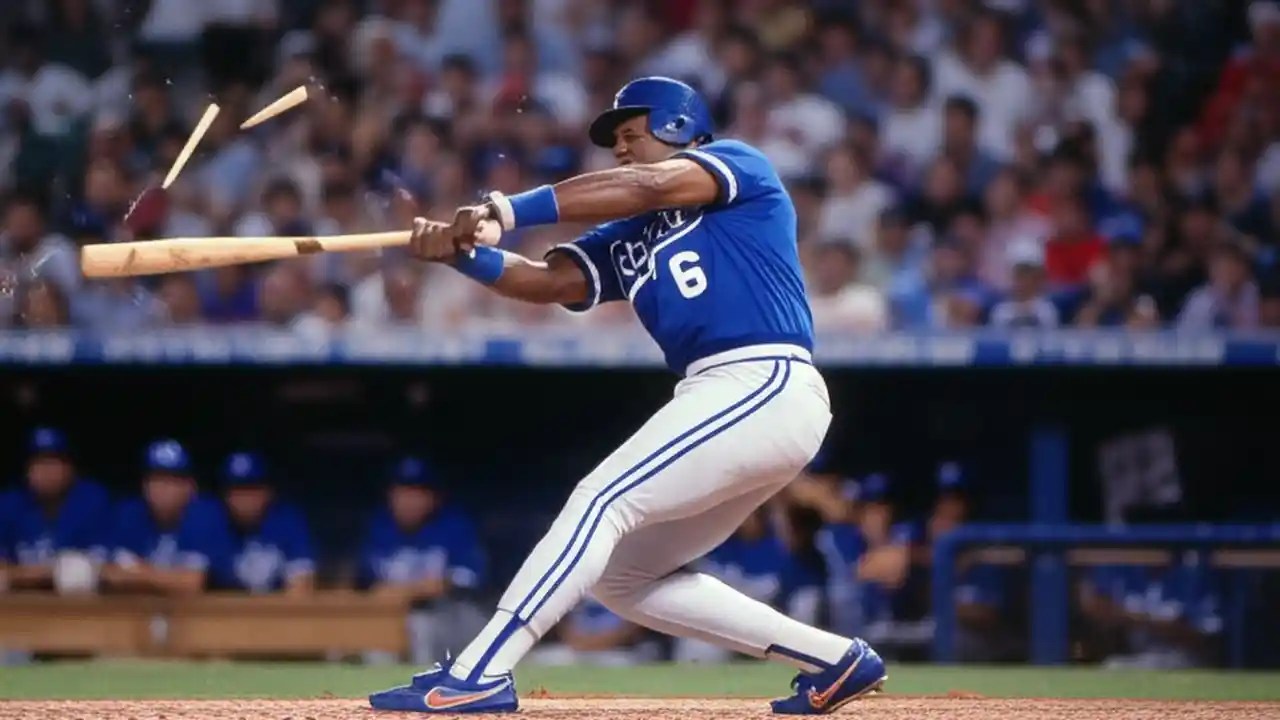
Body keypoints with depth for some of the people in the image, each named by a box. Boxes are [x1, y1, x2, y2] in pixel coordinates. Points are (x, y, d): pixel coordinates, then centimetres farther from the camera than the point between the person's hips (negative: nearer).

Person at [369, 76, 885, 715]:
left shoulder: (739, 164, 4)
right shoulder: (627, 241, 24)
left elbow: (648, 186, -16)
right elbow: (544, 281, 8)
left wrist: (513, 210, -22)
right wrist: (463, 251, -12)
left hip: (765, 384, -10)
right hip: (716, 398, 10)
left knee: (600, 502, -19)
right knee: (619, 576, 12)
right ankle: (835, 660, 15)